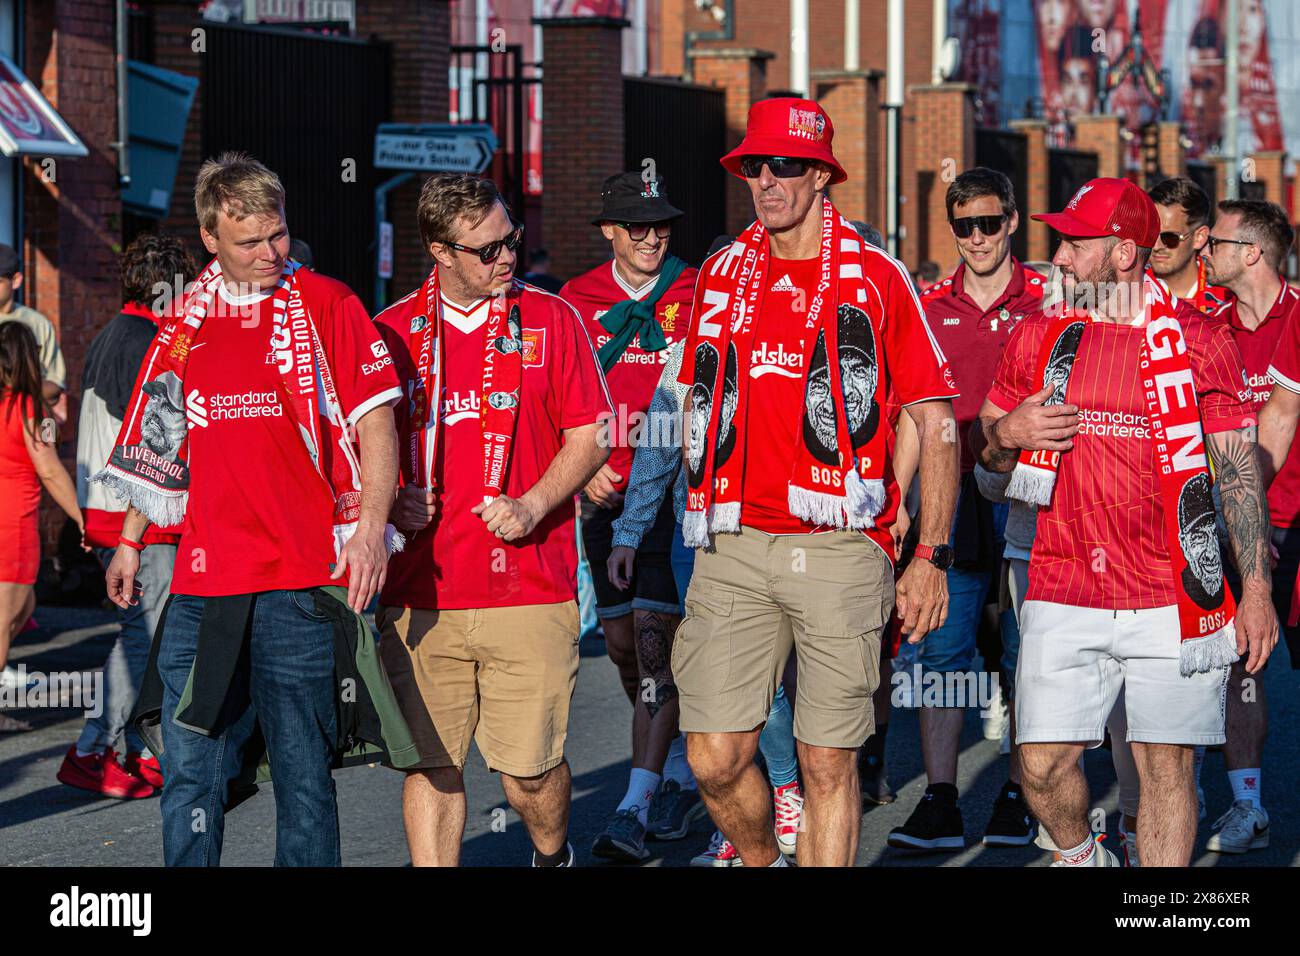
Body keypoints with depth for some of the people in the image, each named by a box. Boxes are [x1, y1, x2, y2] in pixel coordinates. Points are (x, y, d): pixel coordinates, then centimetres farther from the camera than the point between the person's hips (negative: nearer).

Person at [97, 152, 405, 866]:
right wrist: (130, 542, 21)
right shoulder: (186, 322, 13)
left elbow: (375, 420, -4)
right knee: (189, 771, 2)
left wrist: (370, 525, -17)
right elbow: (157, 445, 24)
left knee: (303, 774, 1)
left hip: (301, 581, -3)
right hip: (202, 583, 4)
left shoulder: (324, 305, 1)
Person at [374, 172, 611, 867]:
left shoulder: (549, 320, 5)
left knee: (530, 769, 0)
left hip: (529, 592, -1)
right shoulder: (393, 332, 8)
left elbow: (590, 435, 5)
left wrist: (530, 507, -10)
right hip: (421, 594, 1)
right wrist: (392, 504, -4)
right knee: (430, 763, 0)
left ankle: (553, 857, 30)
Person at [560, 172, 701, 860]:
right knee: (621, 642, 9)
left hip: (674, 488, -4)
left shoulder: (697, 297, -1)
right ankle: (685, 771, 29)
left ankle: (635, 809, -15)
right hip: (603, 490, 4)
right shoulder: (576, 301, 8)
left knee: (655, 637, -12)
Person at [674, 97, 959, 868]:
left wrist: (931, 557, -4)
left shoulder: (876, 278, 0)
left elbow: (936, 423, 1)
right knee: (716, 757, -2)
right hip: (735, 549, 3)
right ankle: (762, 861, 24)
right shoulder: (722, 276, 12)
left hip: (838, 549, -3)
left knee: (829, 762, 0)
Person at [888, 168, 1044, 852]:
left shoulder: (1045, 303, 2)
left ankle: (1018, 797, 12)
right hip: (954, 497, 2)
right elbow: (917, 413, 12)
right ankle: (939, 804, -3)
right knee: (944, 649, -3)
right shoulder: (930, 308, 9)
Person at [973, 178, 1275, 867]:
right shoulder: (1037, 336, 9)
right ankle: (1081, 857, 26)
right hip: (1062, 598, 2)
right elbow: (983, 447, 20)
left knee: (1166, 766, 1)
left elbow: (1239, 472, 4)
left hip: (1170, 599, -2)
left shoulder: (1198, 341, 1)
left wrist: (1256, 590, -1)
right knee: (1043, 765, -3)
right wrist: (1006, 434, -5)